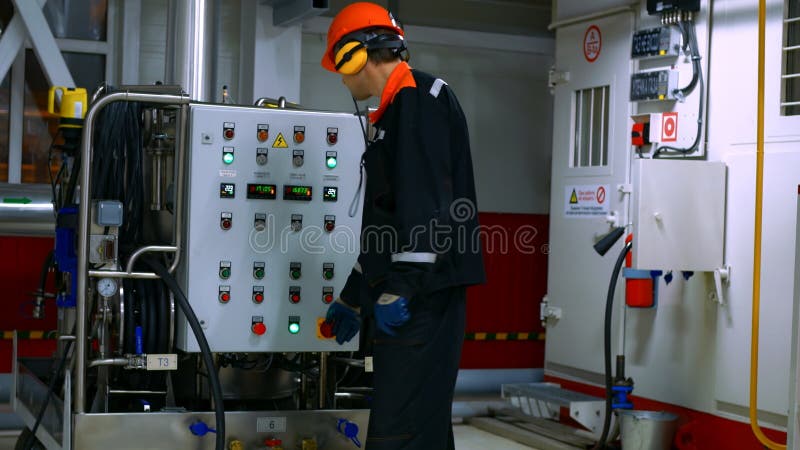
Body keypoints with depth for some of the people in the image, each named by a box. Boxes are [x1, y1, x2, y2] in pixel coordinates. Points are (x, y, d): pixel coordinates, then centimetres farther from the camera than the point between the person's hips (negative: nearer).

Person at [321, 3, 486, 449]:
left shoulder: (420, 96, -7)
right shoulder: (398, 107, 24)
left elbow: (427, 203, -20)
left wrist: (401, 287, -24)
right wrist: (354, 298, 32)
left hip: (423, 295, -10)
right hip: (413, 297, 10)